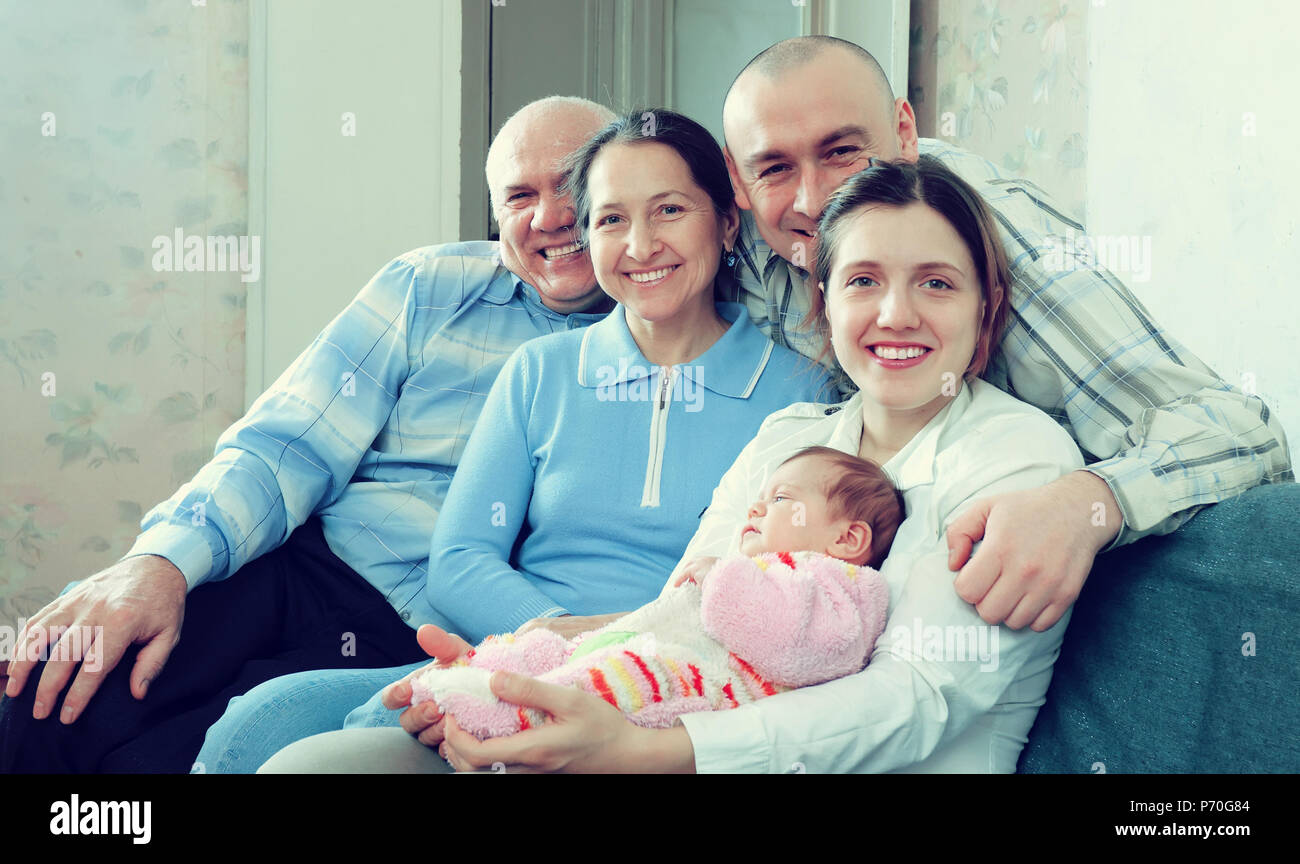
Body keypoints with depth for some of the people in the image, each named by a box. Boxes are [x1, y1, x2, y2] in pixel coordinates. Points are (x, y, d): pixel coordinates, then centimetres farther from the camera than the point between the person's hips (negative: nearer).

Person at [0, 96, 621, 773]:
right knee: (58, 694, -22)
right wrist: (162, 561, -14)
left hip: (413, 642, -2)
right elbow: (287, 450, 3)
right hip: (305, 567, 3)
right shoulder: (430, 287, 10)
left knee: (151, 755, -25)